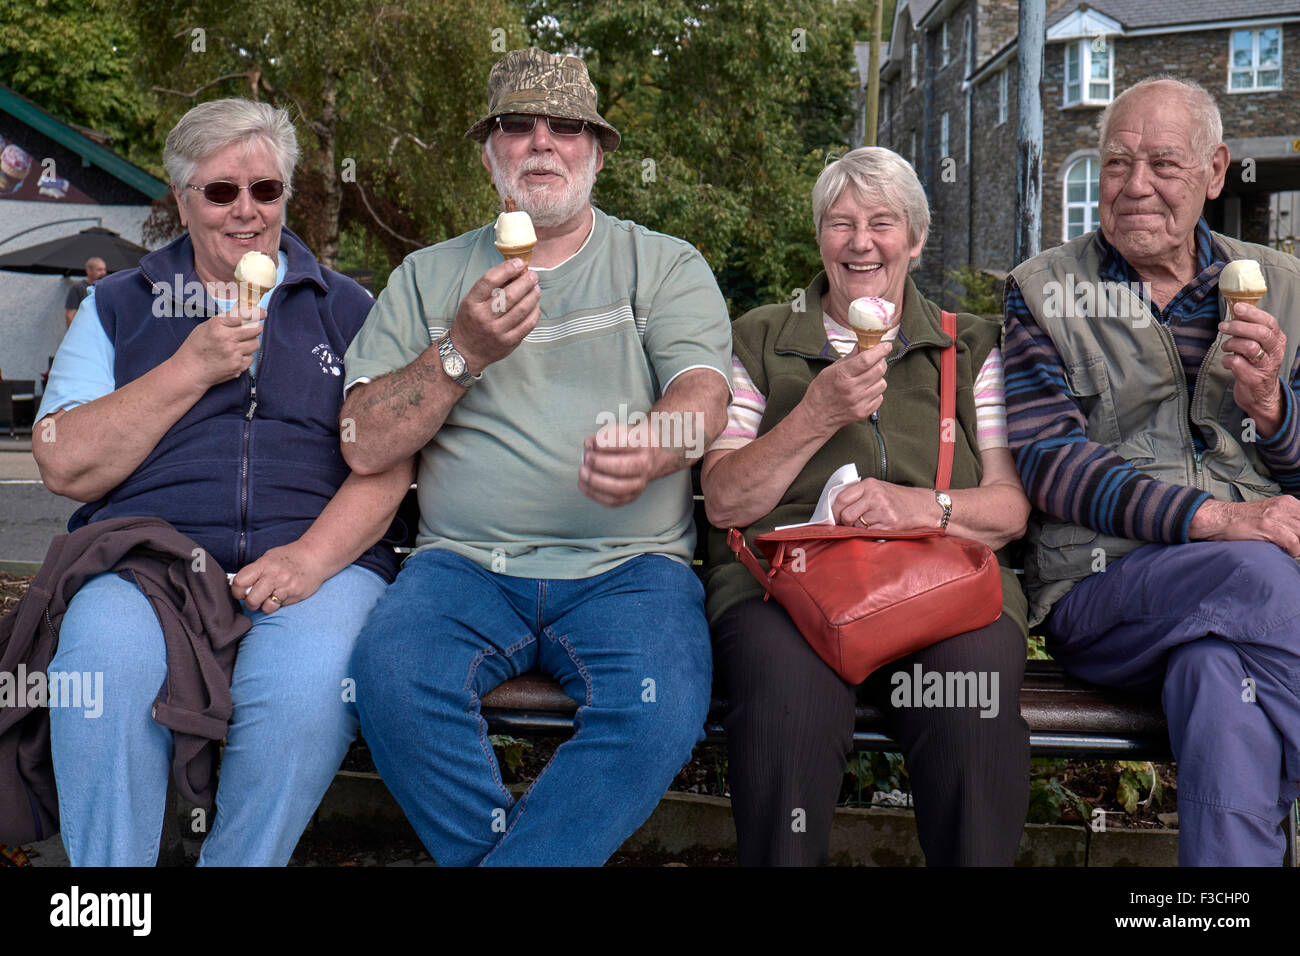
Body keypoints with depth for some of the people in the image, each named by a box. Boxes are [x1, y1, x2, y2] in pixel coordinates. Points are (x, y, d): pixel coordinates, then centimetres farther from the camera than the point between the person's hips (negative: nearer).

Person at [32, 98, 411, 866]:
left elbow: (389, 462, 6)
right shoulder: (118, 306, 19)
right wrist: (193, 367, -2)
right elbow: (67, 467, 7)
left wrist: (312, 555, -13)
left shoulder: (350, 310, 18)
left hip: (316, 561, 0)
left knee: (307, 683, -34)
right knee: (106, 668, -32)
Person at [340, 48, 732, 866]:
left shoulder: (666, 266, 12)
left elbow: (704, 394, -6)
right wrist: (463, 352, -9)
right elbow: (365, 447, 6)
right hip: (466, 561, 1)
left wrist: (649, 449, -30)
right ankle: (540, 855, -7)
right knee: (393, 673, -29)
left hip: (629, 564, -1)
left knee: (660, 711, -31)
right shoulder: (429, 277, 15)